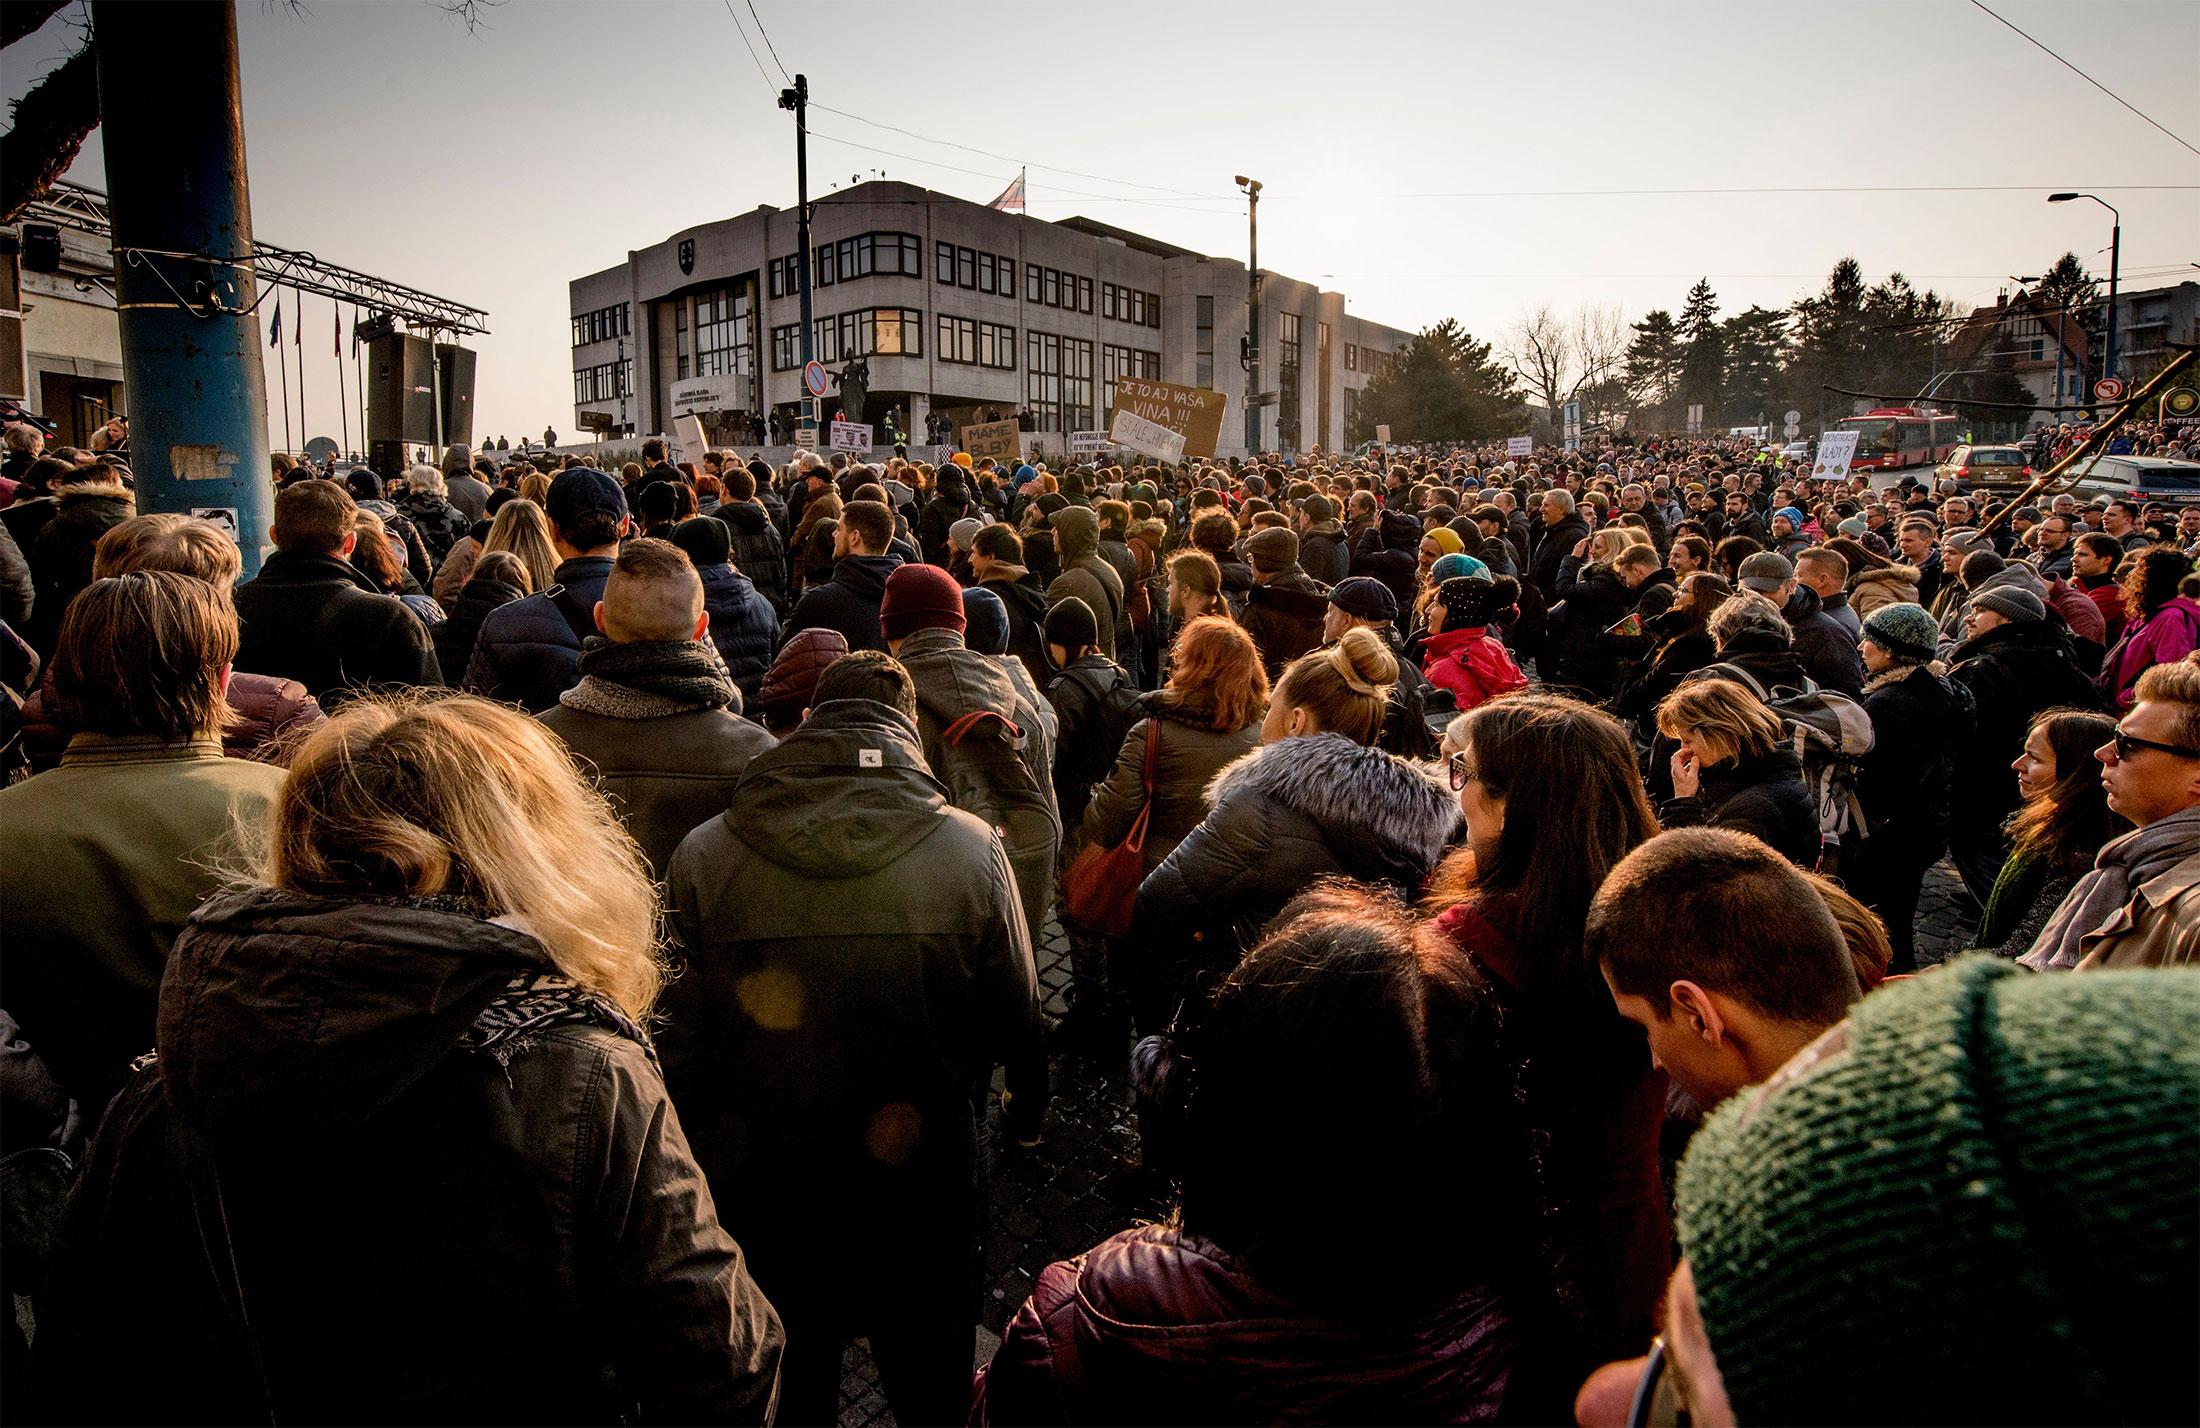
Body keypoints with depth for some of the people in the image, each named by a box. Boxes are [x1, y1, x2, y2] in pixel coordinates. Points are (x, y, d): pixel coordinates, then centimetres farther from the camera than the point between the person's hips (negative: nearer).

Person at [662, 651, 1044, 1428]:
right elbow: (1015, 1022, -7)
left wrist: (707, 1149, 9)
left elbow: (680, 1043, -7)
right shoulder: (971, 848, -16)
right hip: (923, 1182, 0)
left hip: (762, 1183, 1)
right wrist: (1031, 1095, 14)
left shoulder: (703, 855, -14)